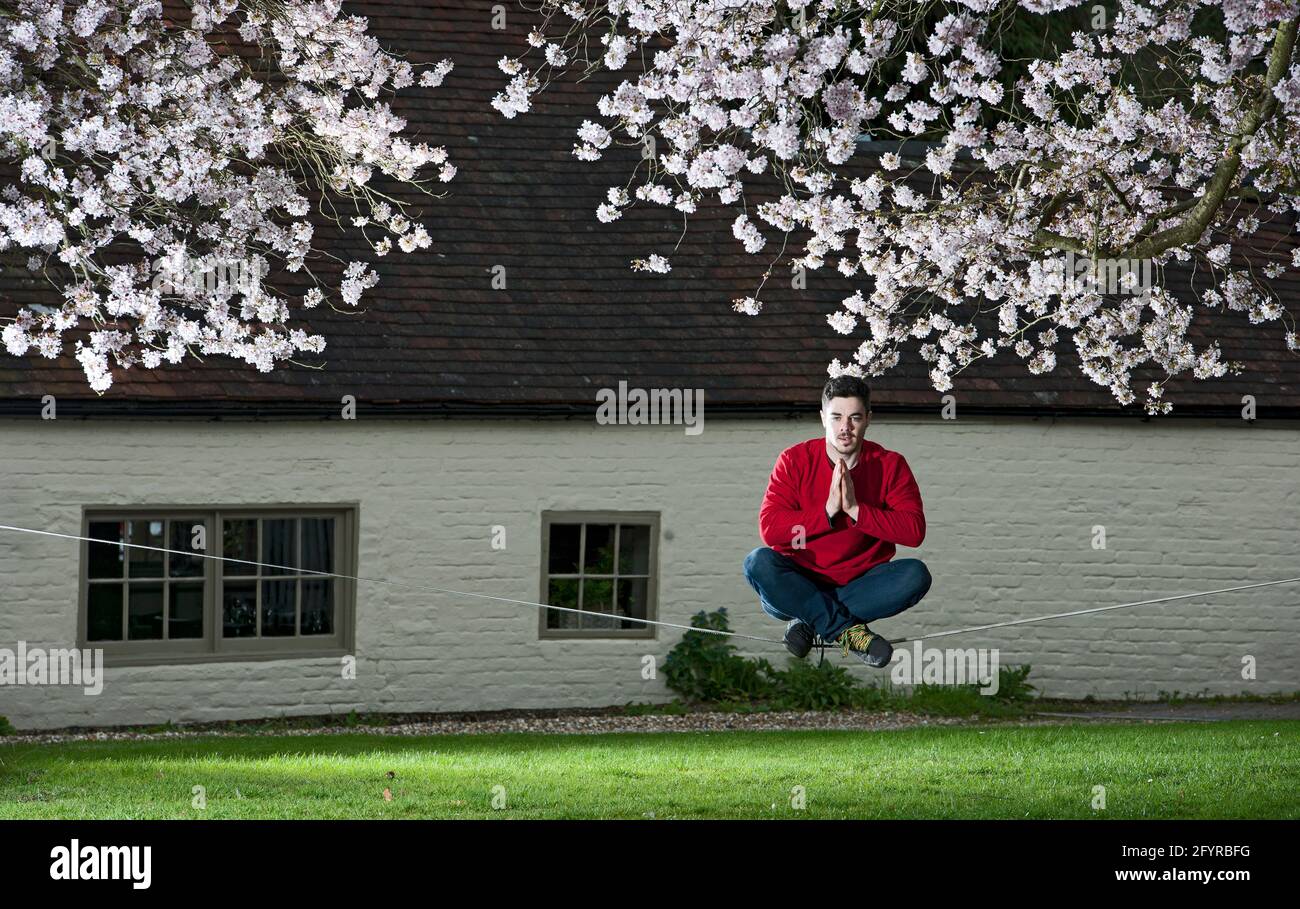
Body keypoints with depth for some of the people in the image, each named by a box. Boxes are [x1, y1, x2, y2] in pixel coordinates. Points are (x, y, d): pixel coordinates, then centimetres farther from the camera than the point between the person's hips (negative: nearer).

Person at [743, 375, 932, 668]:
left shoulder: (890, 465, -2)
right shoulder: (795, 460, -4)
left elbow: (914, 531, -13)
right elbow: (770, 529, -15)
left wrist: (855, 509, -21)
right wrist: (828, 511, -23)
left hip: (860, 585, 1)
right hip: (800, 583, -1)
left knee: (916, 575, -26)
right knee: (758, 562, -30)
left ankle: (809, 619, -22)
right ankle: (849, 630, -29)